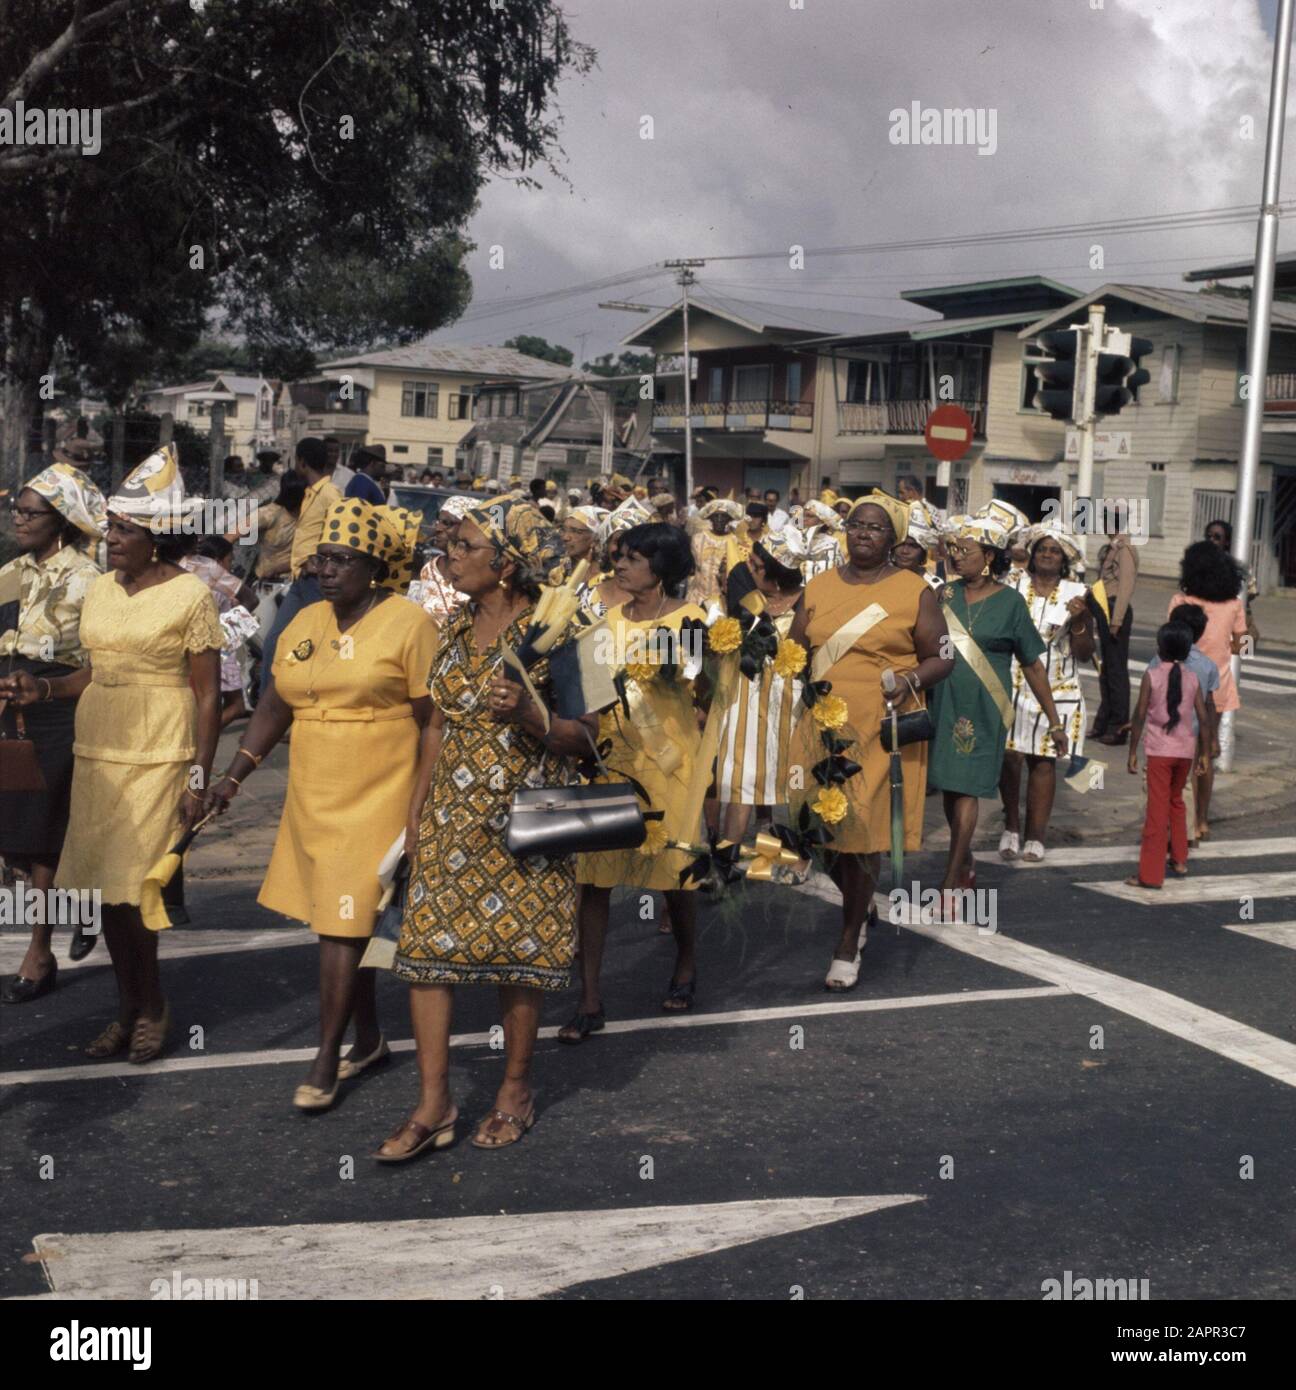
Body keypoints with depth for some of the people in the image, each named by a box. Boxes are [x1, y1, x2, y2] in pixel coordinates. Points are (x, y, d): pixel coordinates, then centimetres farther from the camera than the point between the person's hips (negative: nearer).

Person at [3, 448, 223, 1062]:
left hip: (156, 758, -6)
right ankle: (131, 1009, 23)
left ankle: (150, 1007, 15)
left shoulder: (189, 596, -8)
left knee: (129, 890, -6)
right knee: (106, 888, 8)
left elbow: (207, 694, -8)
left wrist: (199, 778, -11)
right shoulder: (99, 591, 10)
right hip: (97, 751, 6)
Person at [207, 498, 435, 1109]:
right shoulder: (303, 624, 11)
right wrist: (234, 775, 8)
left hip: (375, 800, -6)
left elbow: (434, 719, -10)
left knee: (344, 924, -6)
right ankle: (369, 1037, 29)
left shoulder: (408, 625, -9)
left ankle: (326, 1060, 3)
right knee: (335, 918, 13)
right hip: (311, 798, 7)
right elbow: (274, 707, 15)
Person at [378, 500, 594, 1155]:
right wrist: (415, 807, 12)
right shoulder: (456, 627, 8)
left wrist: (528, 715, -27)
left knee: (516, 949, 5)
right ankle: (434, 1103, 8)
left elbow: (583, 734, -9)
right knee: (426, 944, 0)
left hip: (521, 818, -5)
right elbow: (437, 724, 14)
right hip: (451, 814, 5)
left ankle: (516, 1087, 24)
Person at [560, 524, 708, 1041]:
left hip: (668, 759, -4)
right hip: (612, 756, 4)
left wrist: (686, 673, -30)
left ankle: (685, 965, 34)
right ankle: (589, 999, 3)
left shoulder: (689, 618, -4)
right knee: (592, 876, -2)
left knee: (672, 873, 7)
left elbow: (703, 692, -11)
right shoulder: (612, 618, 11)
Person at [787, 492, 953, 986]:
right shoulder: (818, 587, 11)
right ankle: (862, 905, 36)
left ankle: (849, 946, 13)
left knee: (862, 834, -2)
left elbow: (941, 658, 2)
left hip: (882, 732, -3)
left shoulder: (914, 592, 1)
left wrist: (912, 678, -18)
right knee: (826, 827, 6)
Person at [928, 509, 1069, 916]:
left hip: (983, 711, -4)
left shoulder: (1009, 602, -3)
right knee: (950, 788, 10)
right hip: (943, 705, 4)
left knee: (966, 789, -5)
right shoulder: (944, 597, 5)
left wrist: (1054, 721, 4)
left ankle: (950, 882, -2)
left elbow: (1032, 664, 2)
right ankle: (966, 867, 29)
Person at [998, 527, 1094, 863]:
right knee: (1010, 757, -9)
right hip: (1012, 687, 0)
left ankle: (1036, 836, 11)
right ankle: (1011, 827, 10)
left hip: (1056, 692, 0)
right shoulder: (1012, 585, 4)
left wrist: (1078, 621, -14)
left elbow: (1084, 653, 1)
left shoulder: (1076, 594, 2)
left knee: (1043, 761, 3)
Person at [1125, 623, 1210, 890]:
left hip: (1159, 749, -4)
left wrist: (1132, 751, -2)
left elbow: (1140, 716, -9)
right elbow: (1203, 719, 2)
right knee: (1176, 801, 23)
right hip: (1185, 749, 4)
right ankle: (1179, 860, 30)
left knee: (1157, 808, -3)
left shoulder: (1151, 675, -8)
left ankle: (1151, 874, -3)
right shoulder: (1192, 678, 2)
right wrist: (1204, 753, 11)